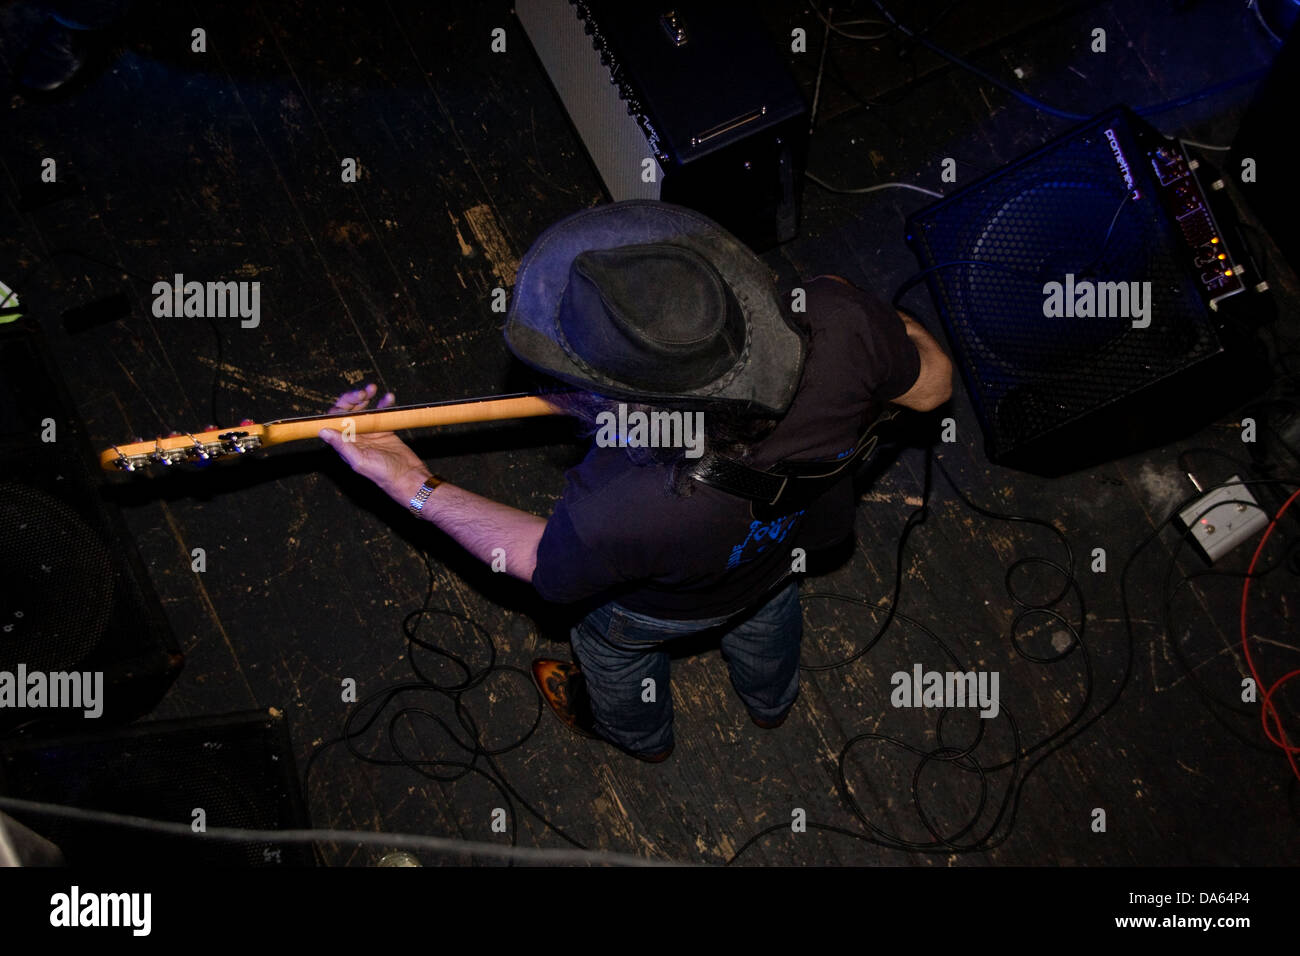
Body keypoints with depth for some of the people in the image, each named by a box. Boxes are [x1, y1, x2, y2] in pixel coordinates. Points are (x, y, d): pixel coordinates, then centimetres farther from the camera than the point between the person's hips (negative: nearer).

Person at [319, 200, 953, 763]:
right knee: (767, 610, 41)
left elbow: (545, 566, -24)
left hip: (674, 606, -3)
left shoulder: (621, 512, -50)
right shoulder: (839, 320, -44)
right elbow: (932, 384, -19)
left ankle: (636, 732, 71)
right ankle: (772, 699, 76)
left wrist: (413, 485, -20)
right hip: (798, 546, 3)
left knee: (611, 641, 36)